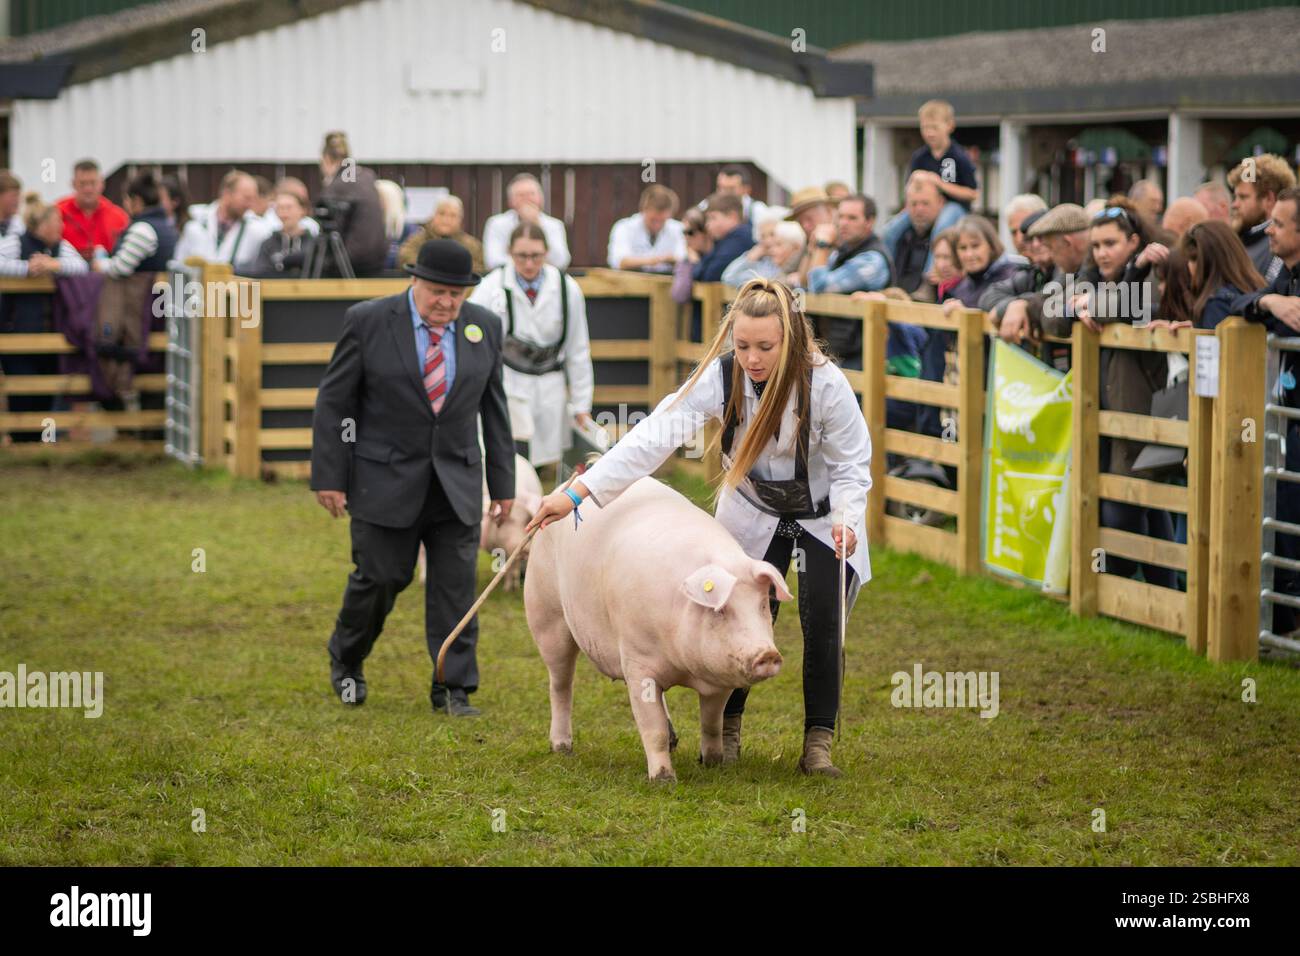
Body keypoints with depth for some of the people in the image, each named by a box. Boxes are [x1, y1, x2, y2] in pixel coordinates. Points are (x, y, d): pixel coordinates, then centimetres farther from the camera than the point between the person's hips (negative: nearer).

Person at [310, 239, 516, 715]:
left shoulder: (483, 327, 2)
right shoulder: (368, 322, -8)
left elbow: (493, 408, 9)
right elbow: (333, 402, -4)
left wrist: (503, 482, 9)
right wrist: (329, 477, -6)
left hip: (456, 482, 3)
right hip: (386, 480, -3)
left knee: (456, 584, -2)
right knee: (380, 578, 1)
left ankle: (452, 688, 4)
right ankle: (345, 660, 26)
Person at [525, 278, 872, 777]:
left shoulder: (825, 383, -29)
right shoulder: (722, 375, -25)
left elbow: (852, 467, -16)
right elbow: (655, 436, -32)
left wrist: (845, 517, -36)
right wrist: (577, 492, -39)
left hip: (823, 516, -1)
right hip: (753, 516, 1)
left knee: (821, 625, -9)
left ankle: (818, 742, 3)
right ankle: (728, 729, 15)